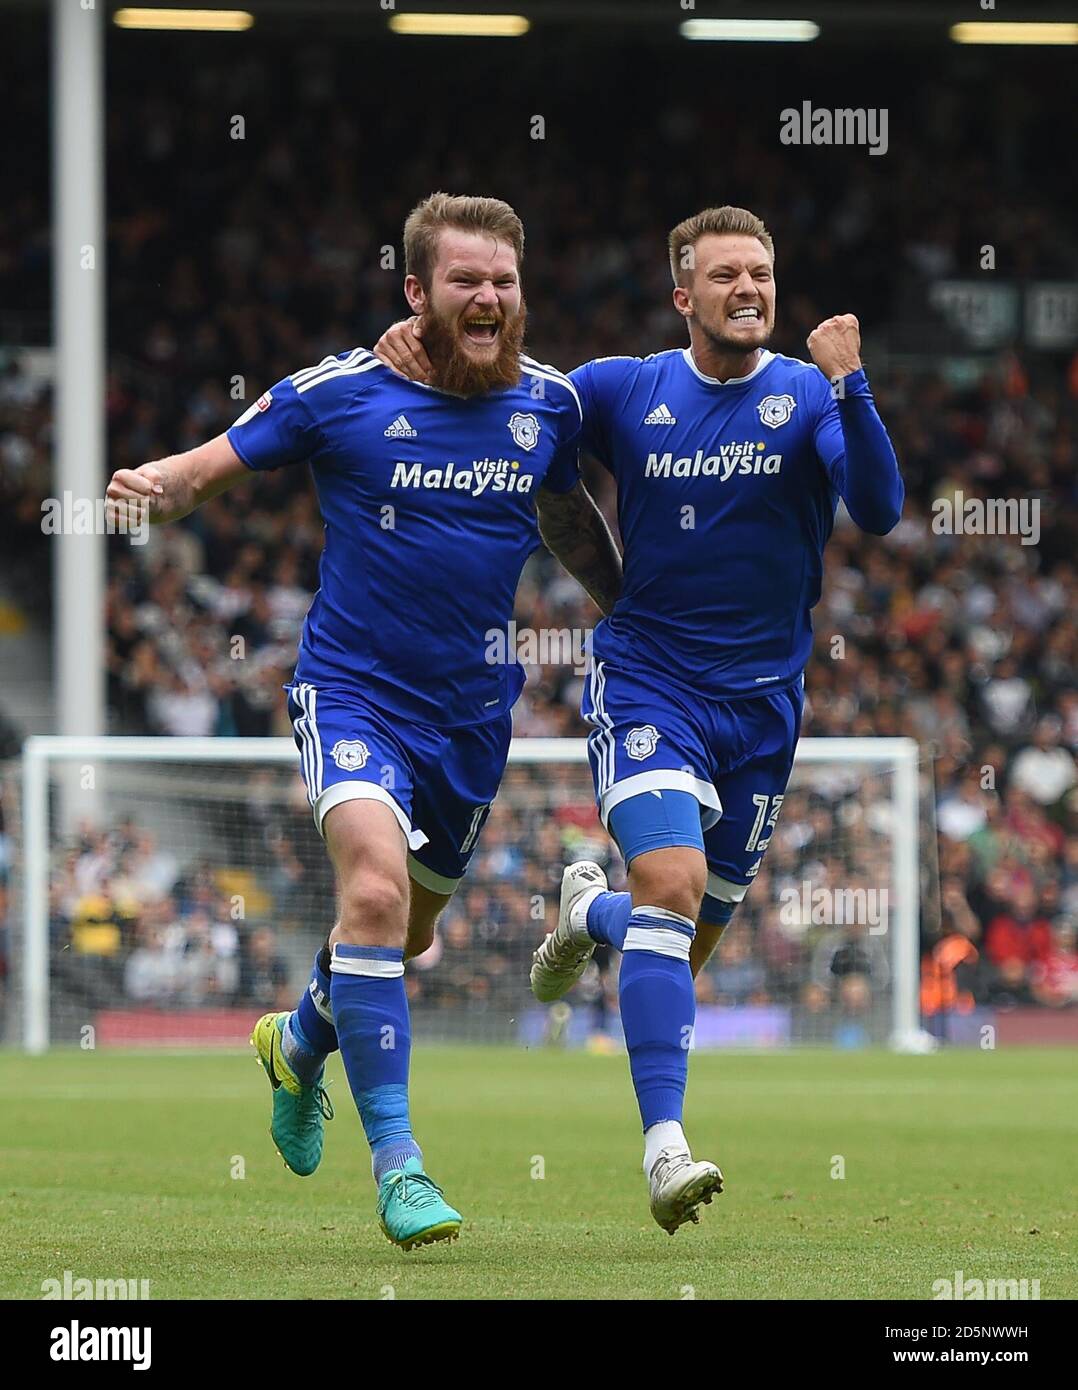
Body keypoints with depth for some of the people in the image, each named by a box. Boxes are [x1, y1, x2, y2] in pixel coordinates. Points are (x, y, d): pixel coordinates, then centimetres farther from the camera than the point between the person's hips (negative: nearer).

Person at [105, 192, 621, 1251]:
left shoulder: (547, 403, 1)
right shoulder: (340, 393, -11)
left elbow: (571, 516, 20)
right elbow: (214, 465, -3)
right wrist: (155, 487, -25)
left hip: (474, 710, 5)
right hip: (354, 693, -5)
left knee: (405, 931, 17)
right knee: (376, 890, -27)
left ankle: (299, 1042, 52)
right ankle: (396, 1162, -22)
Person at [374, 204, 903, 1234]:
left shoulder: (808, 397, -2)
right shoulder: (626, 391, 0)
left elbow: (878, 511, -16)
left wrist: (849, 387, -27)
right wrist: (416, 344, -8)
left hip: (762, 702, 2)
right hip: (644, 679, -2)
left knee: (691, 938, 9)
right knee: (673, 881, -25)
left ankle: (589, 909, 46)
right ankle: (664, 1144, -28)